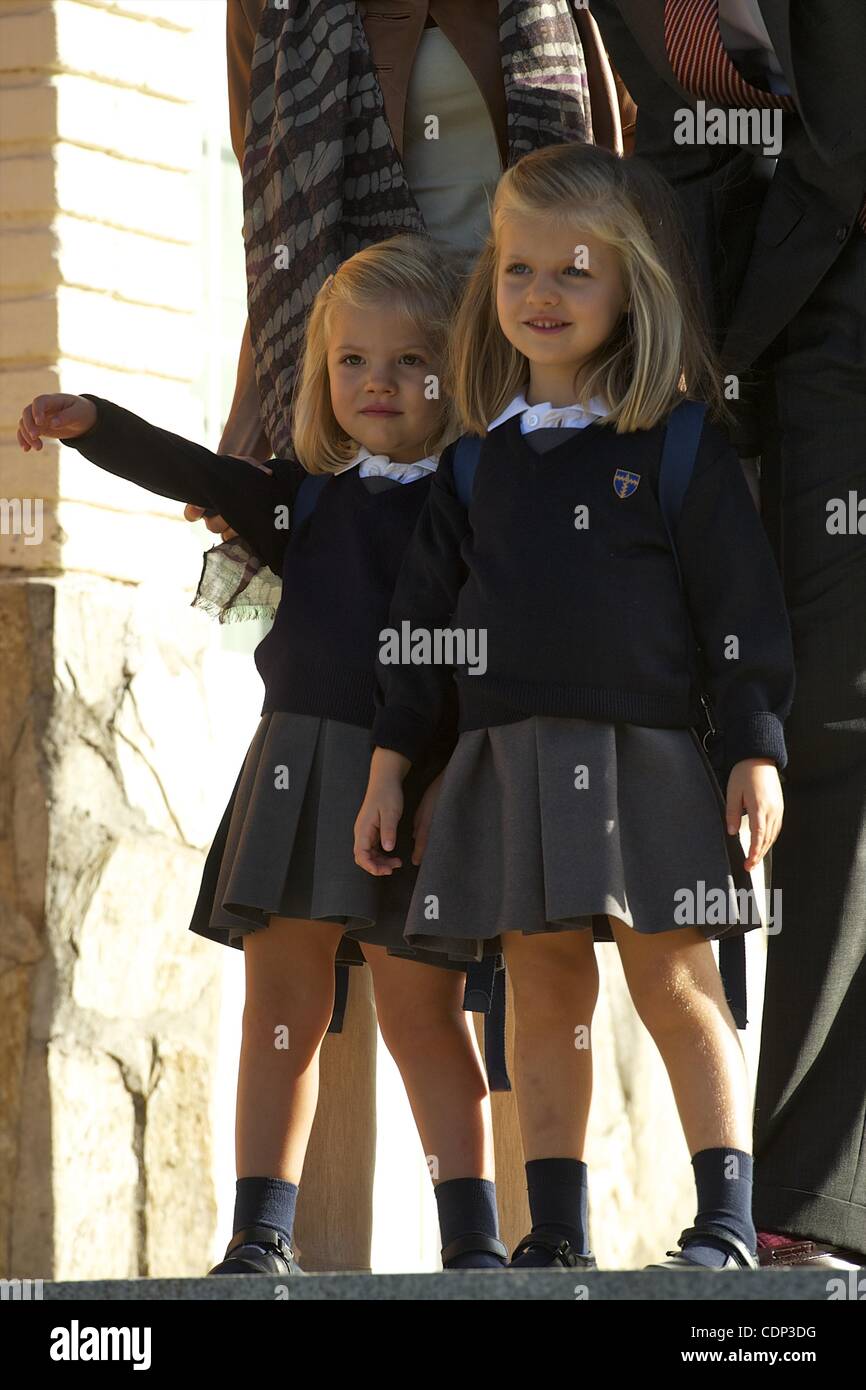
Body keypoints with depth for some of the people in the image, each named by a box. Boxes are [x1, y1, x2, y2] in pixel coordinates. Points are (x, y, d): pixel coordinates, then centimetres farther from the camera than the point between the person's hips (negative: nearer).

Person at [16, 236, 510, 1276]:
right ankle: (260, 1236, 8)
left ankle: (473, 1239, 3)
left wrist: (449, 777, -16)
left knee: (421, 1013, -3)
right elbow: (196, 478, 4)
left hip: (414, 776, -5)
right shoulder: (307, 500, 12)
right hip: (297, 764, 5)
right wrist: (89, 424, -11)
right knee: (281, 1003, 4)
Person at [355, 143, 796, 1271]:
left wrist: (757, 751, -5)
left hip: (643, 755, -4)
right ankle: (556, 1231, 8)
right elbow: (421, 616, 16)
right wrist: (391, 761, 14)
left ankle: (727, 1219, 0)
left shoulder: (679, 447, 0)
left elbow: (742, 606, -1)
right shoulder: (478, 465, 12)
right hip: (509, 757, 4)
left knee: (675, 985, -4)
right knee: (545, 995, 5)